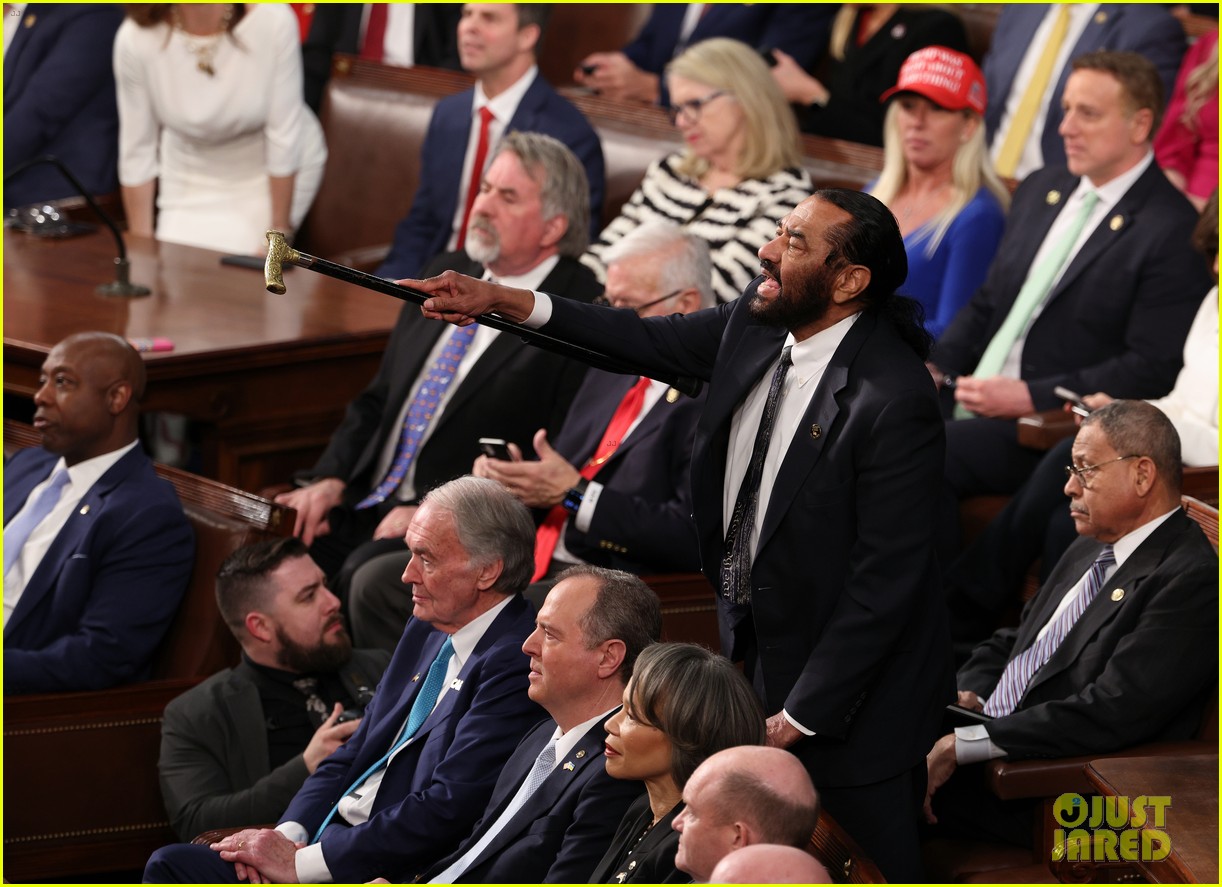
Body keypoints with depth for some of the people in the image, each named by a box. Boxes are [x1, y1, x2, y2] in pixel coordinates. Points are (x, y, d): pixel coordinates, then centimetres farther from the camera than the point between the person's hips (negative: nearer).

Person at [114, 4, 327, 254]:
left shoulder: (273, 20, -30)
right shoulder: (134, 39, -24)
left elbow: (284, 137, -20)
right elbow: (137, 152, -12)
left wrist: (279, 233, -12)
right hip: (194, 175, 2)